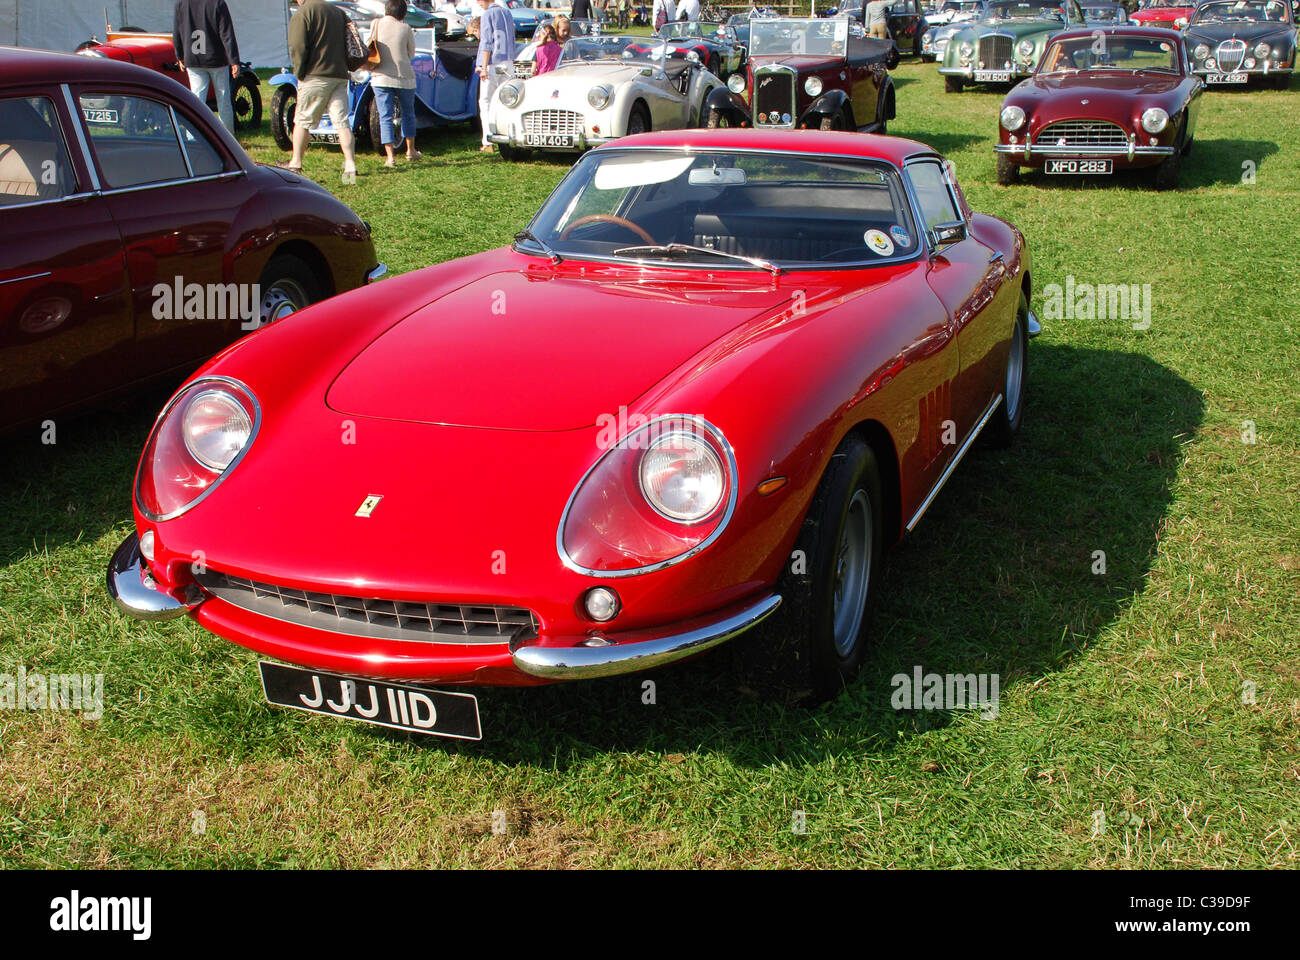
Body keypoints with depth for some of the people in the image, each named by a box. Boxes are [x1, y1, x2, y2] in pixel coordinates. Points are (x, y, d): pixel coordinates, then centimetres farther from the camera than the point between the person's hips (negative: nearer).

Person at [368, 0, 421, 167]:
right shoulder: (405, 28, -3)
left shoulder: (376, 24, -2)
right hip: (405, 78, 0)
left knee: (385, 117, 1)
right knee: (408, 114, 19)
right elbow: (411, 54, 6)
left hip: (381, 77, 0)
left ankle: (390, 156, -8)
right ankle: (410, 150, 27)